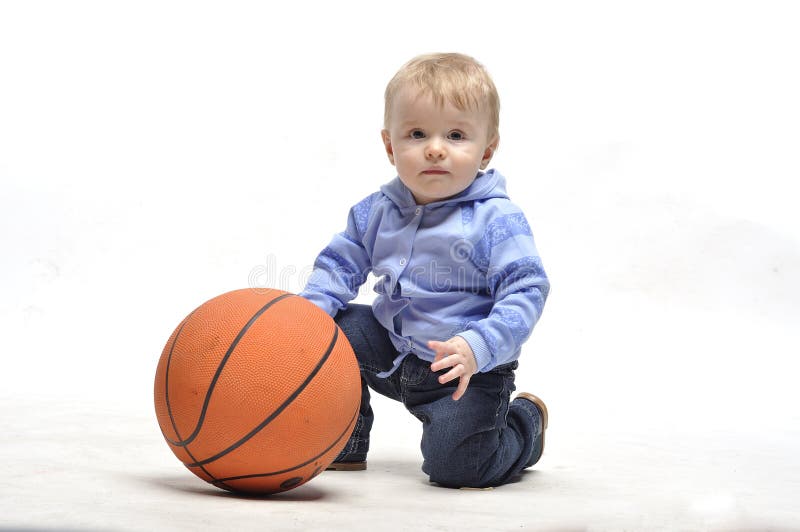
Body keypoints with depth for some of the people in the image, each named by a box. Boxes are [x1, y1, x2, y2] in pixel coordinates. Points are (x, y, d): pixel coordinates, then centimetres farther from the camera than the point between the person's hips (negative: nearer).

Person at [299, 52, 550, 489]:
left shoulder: (496, 220, -19)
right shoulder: (377, 211, -1)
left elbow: (525, 292, -22)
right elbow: (341, 262, 10)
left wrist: (477, 348, -36)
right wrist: (312, 308, -10)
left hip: (469, 370, -6)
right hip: (393, 348, 6)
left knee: (454, 464, -18)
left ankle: (525, 422, 16)